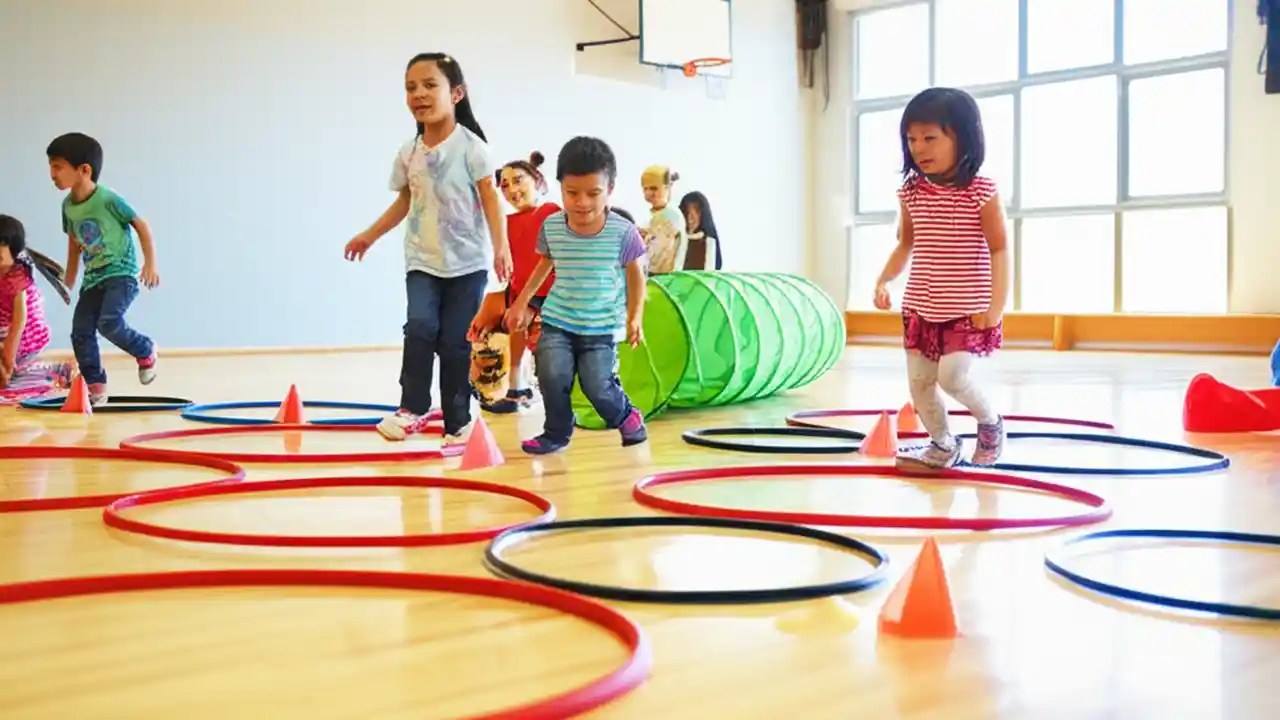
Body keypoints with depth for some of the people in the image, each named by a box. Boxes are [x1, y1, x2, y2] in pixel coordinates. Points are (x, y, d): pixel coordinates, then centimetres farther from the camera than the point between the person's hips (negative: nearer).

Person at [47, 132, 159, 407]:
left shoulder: (108, 199, -16)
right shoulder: (68, 205, 5)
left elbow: (141, 225, -9)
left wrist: (150, 264, -13)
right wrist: (69, 281, 22)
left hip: (121, 273, -7)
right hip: (93, 278, 7)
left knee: (109, 322, -24)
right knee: (80, 332, -2)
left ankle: (146, 351, 4)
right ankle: (96, 387, 7)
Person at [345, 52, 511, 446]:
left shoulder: (470, 146, -8)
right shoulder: (409, 152, 5)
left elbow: (489, 198, -10)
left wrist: (500, 247, -20)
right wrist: (370, 236, 19)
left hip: (467, 260, -3)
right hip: (422, 259, 3)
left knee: (456, 341, 1)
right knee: (420, 327, -16)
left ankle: (458, 421, 11)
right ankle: (413, 408, -8)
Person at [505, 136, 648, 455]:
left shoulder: (623, 232, -15)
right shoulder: (551, 226, -6)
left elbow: (635, 274, 0)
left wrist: (635, 316, -5)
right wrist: (521, 302, 17)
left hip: (601, 326, -2)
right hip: (557, 320, 2)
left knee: (598, 386, -6)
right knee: (552, 375, -13)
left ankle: (626, 416, 26)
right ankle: (557, 432, 9)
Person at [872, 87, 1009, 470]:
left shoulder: (980, 192, -12)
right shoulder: (911, 192, 3)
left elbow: (999, 250, -10)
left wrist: (996, 305, -17)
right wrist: (883, 280, 1)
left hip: (967, 309, -6)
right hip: (920, 308, 6)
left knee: (952, 376, -17)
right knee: (919, 381, 6)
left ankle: (990, 422, 12)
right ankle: (942, 445, 27)